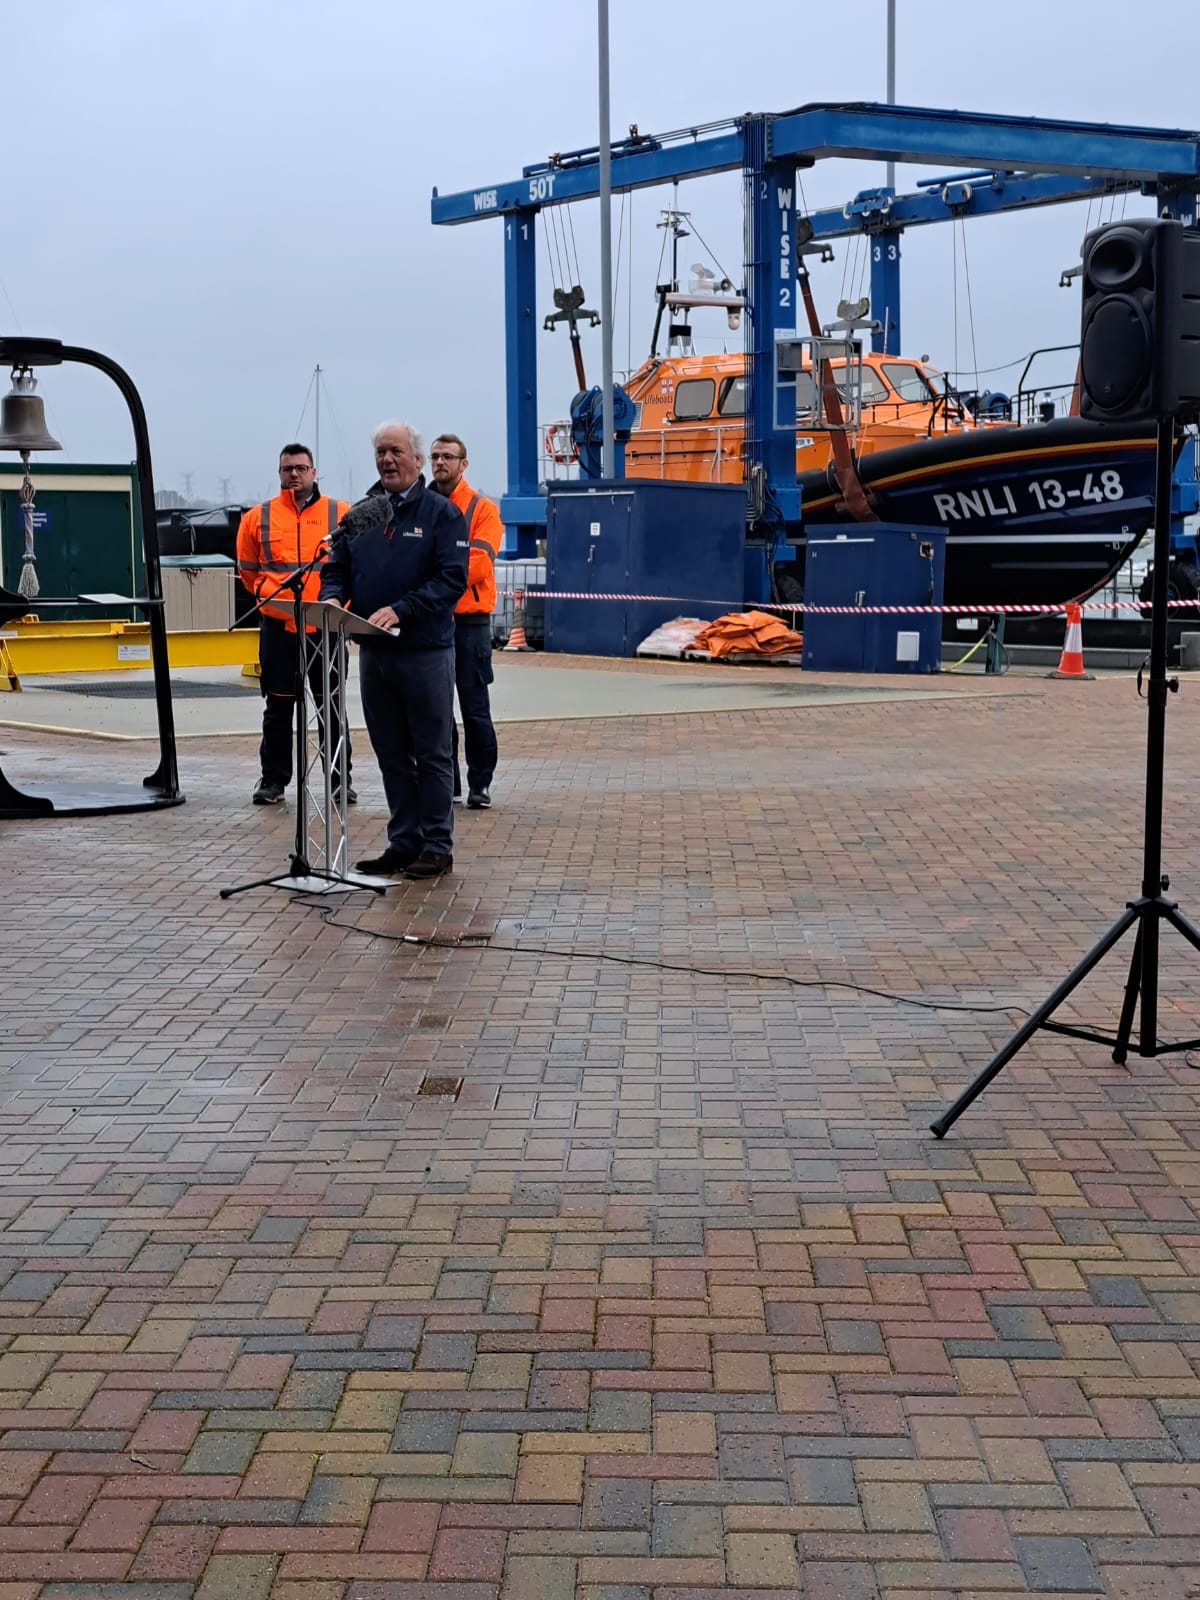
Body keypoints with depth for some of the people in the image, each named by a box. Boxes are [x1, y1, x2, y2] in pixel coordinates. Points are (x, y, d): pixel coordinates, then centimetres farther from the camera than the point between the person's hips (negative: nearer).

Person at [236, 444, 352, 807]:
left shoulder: (341, 514, 2)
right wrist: (268, 594, 4)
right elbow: (247, 569, 14)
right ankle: (273, 779, 13)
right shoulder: (258, 517, 6)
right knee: (278, 708, 6)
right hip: (277, 625, 1)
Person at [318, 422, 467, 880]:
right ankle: (403, 843, 19)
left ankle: (437, 846, 8)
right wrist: (331, 598, -8)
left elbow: (451, 579, -13)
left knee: (432, 754, 2)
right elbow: (336, 568, 15)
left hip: (425, 652, -5)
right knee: (391, 754, 11)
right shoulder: (360, 514, 12)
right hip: (373, 653, 6)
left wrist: (400, 610, -23)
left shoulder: (441, 513, -4)